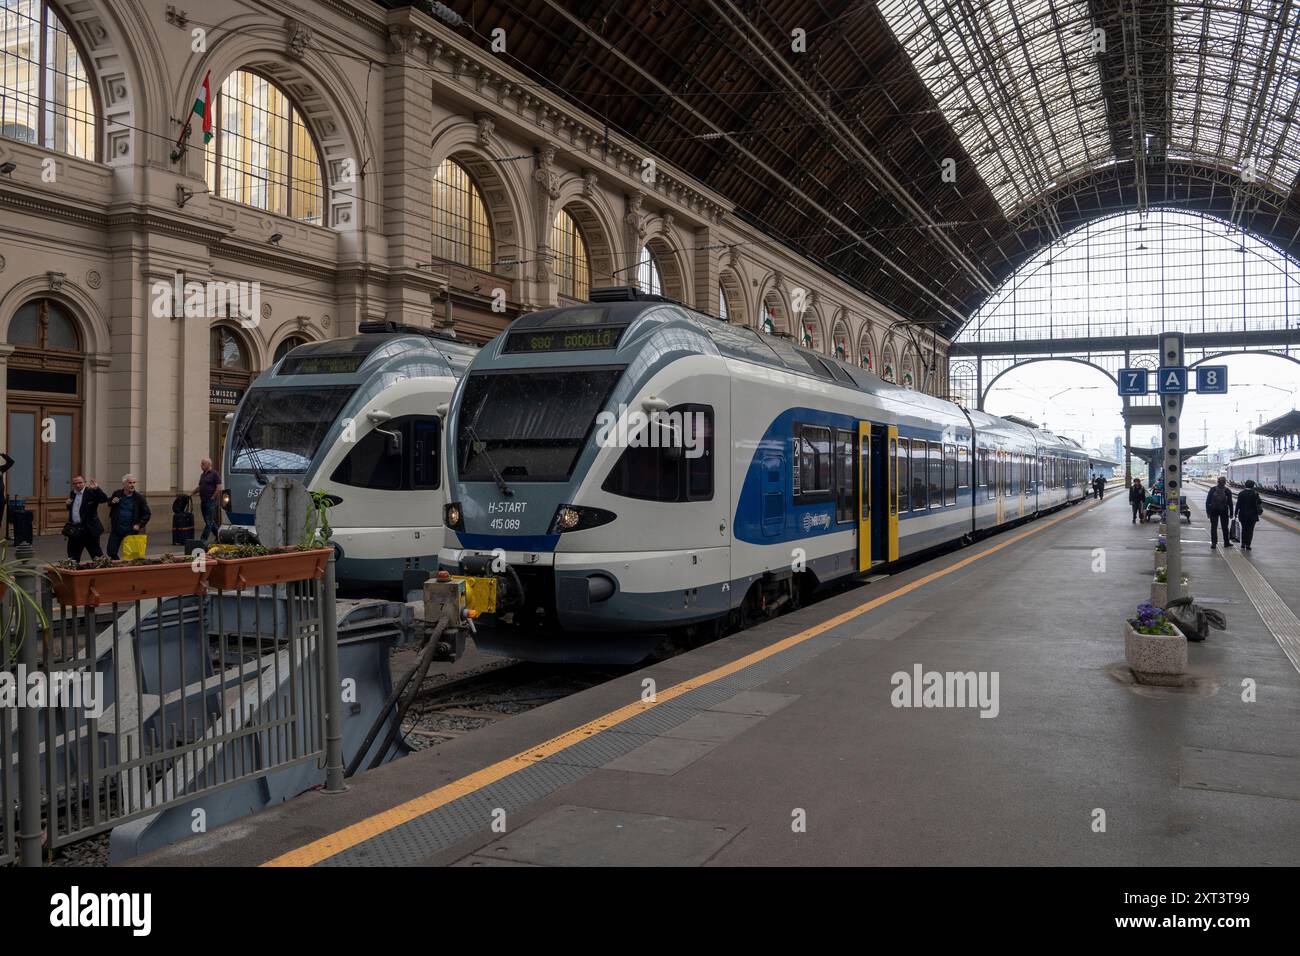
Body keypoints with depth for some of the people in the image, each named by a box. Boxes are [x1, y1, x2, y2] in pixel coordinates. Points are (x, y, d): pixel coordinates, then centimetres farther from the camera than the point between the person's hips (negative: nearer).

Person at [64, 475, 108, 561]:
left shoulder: (91, 492, -9)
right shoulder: (73, 493, 11)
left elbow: (105, 499, -24)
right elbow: (70, 509, 24)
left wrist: (96, 489, -33)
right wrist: (68, 504, 2)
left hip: (88, 529, -6)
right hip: (74, 530, 7)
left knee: (96, 555, 0)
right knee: (73, 555, 13)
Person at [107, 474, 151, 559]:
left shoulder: (139, 497, -4)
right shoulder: (116, 494, 3)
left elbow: (147, 514, 1)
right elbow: (109, 503, 22)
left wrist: (139, 524, -10)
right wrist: (112, 502, -2)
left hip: (131, 531, -3)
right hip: (116, 529, 3)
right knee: (111, 552, 4)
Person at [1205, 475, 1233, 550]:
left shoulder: (1212, 489, -3)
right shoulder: (1227, 491, -4)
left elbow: (1207, 501, -3)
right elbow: (1230, 503, -2)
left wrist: (1208, 511, 2)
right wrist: (1231, 513, 4)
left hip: (1213, 510, 0)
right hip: (1224, 511, 0)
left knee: (1213, 527, 3)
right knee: (1224, 527, 13)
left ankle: (1214, 543, -4)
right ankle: (1226, 543, 21)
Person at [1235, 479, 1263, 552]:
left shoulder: (1241, 494, -2)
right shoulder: (1255, 494, -8)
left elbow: (1238, 505, -1)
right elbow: (1258, 504, -7)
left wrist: (1236, 514, 2)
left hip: (1243, 515, 2)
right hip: (1252, 515, -2)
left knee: (1244, 530, 16)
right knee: (1250, 530, 4)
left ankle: (1243, 545, 12)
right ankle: (1247, 546, 1)